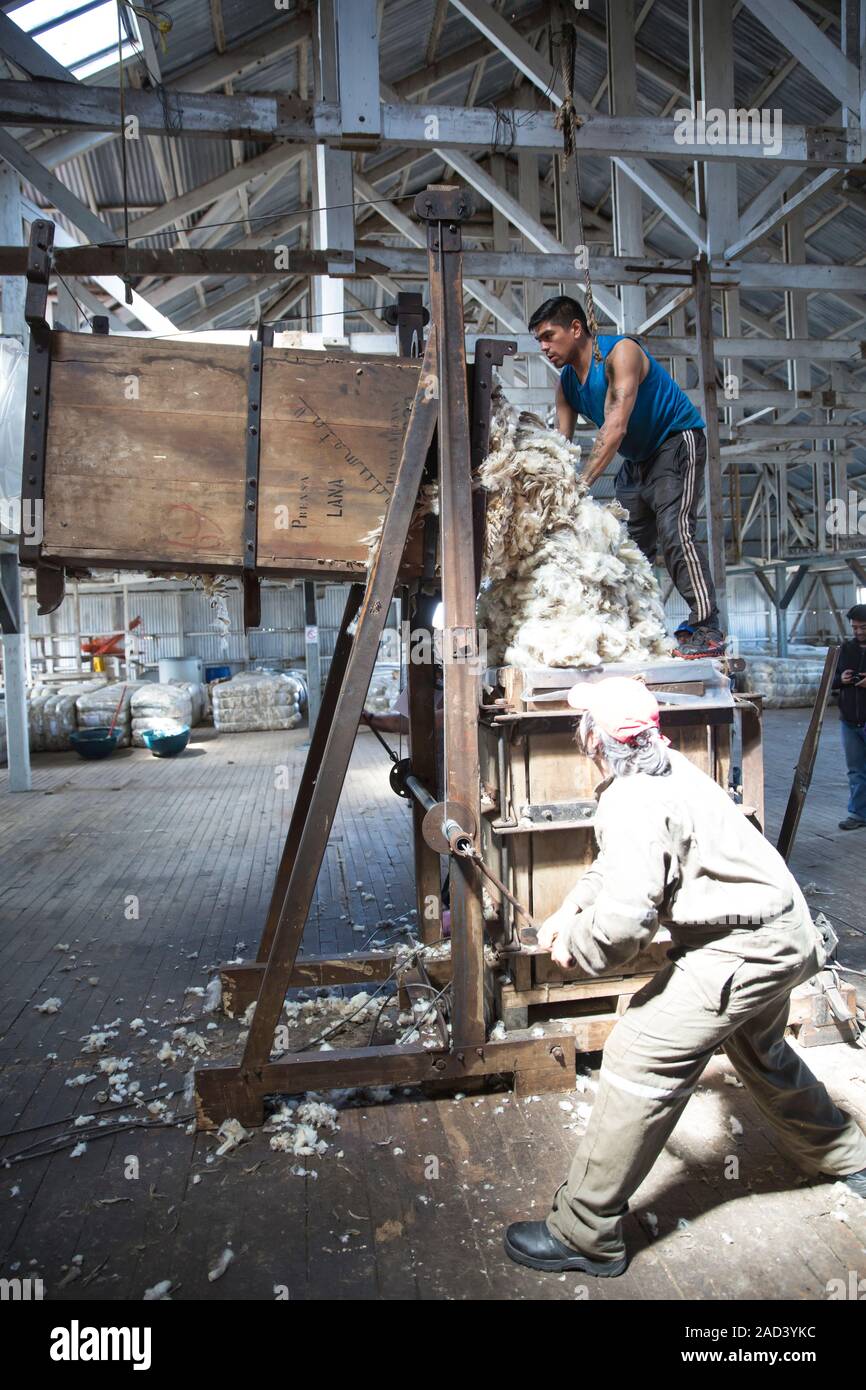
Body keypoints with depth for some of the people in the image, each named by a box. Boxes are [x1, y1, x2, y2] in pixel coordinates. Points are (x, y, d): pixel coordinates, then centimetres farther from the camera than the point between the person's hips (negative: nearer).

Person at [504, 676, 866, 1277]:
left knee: (642, 1059, -8)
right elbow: (615, 861, 17)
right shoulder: (669, 767, 6)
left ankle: (585, 1235, 2)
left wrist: (572, 947, -10)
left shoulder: (633, 804, -25)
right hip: (784, 932, 10)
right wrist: (569, 910, 9)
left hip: (744, 947, -10)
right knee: (761, 1054, 31)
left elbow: (622, 924, -30)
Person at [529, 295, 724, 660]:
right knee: (629, 544, 4)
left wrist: (581, 484, -39)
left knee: (673, 530, -22)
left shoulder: (621, 352, -22)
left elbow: (615, 428, -33)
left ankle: (707, 629, -21)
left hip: (677, 442, -8)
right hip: (636, 459, 9)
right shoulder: (567, 383, 2)